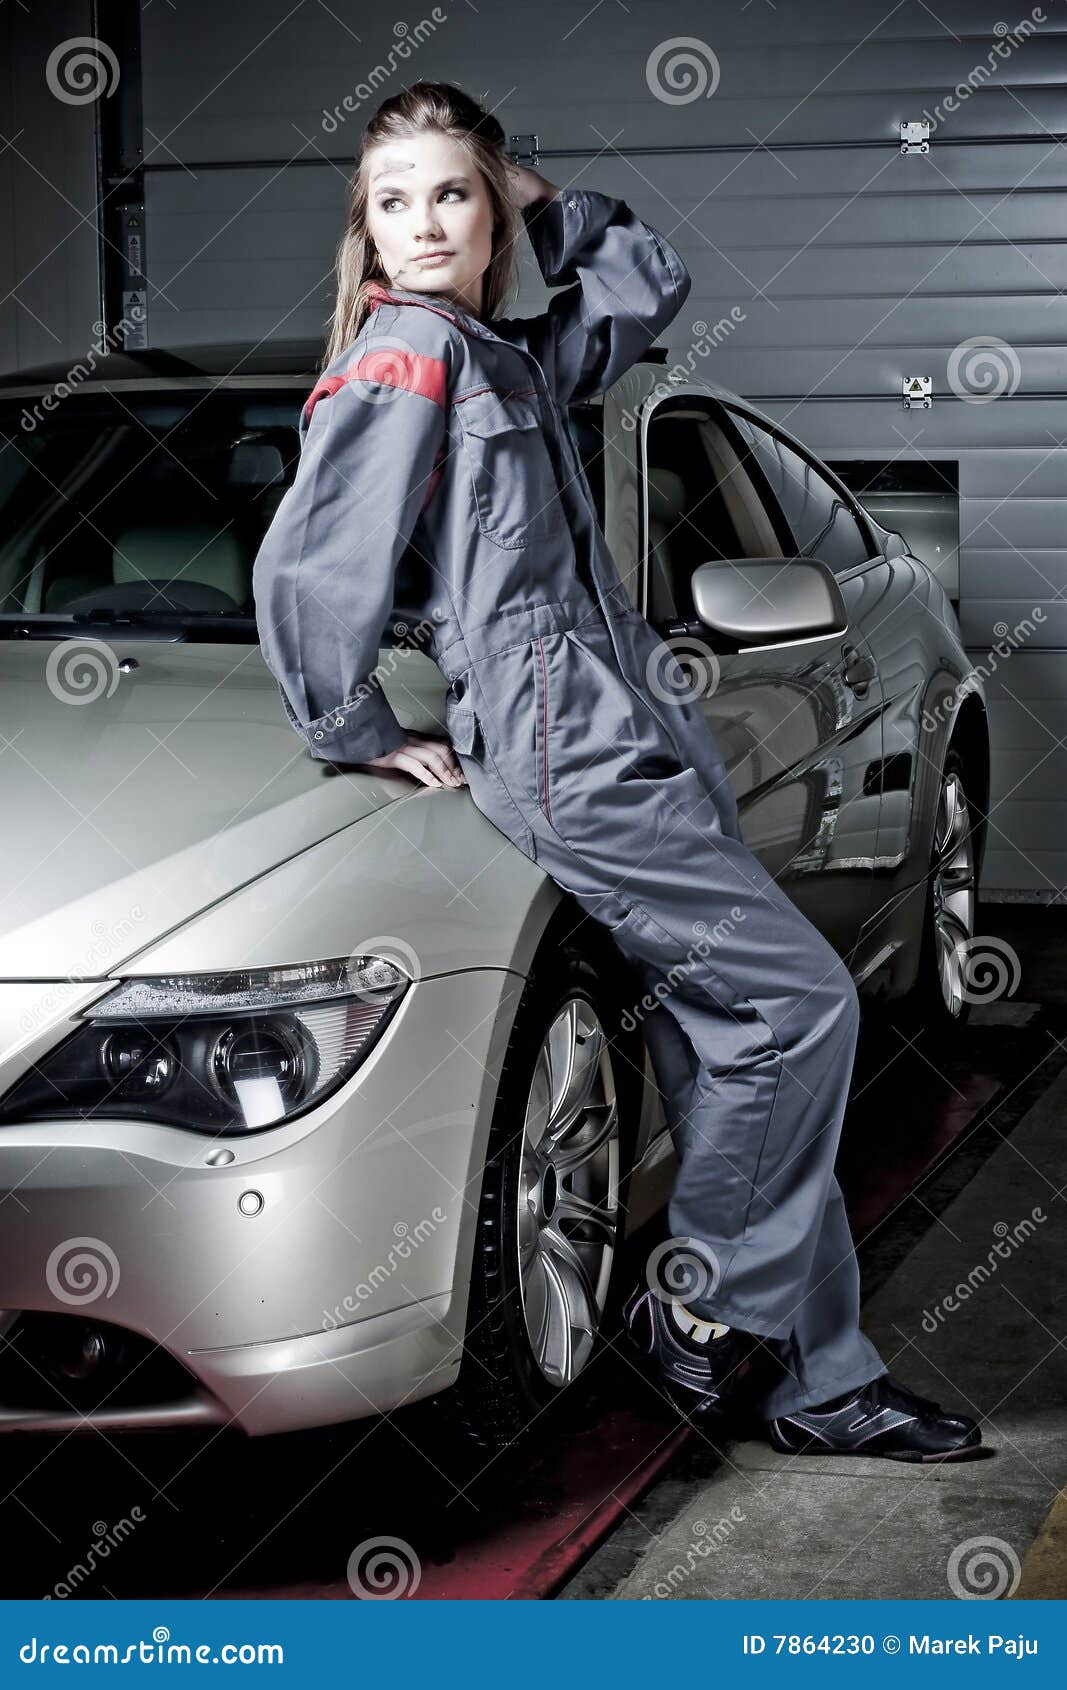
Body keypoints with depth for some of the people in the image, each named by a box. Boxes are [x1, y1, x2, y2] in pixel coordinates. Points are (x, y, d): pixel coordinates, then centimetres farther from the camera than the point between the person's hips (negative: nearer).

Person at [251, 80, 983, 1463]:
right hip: (566, 757, -9)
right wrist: (363, 734, -6)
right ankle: (696, 1305, 5)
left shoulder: (511, 357, 16)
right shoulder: (405, 357, -8)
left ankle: (822, 1381, 13)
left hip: (636, 740, 9)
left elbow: (652, 284, 28)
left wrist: (538, 200, 18)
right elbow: (305, 571, -15)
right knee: (797, 1002, -10)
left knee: (738, 1047, 7)